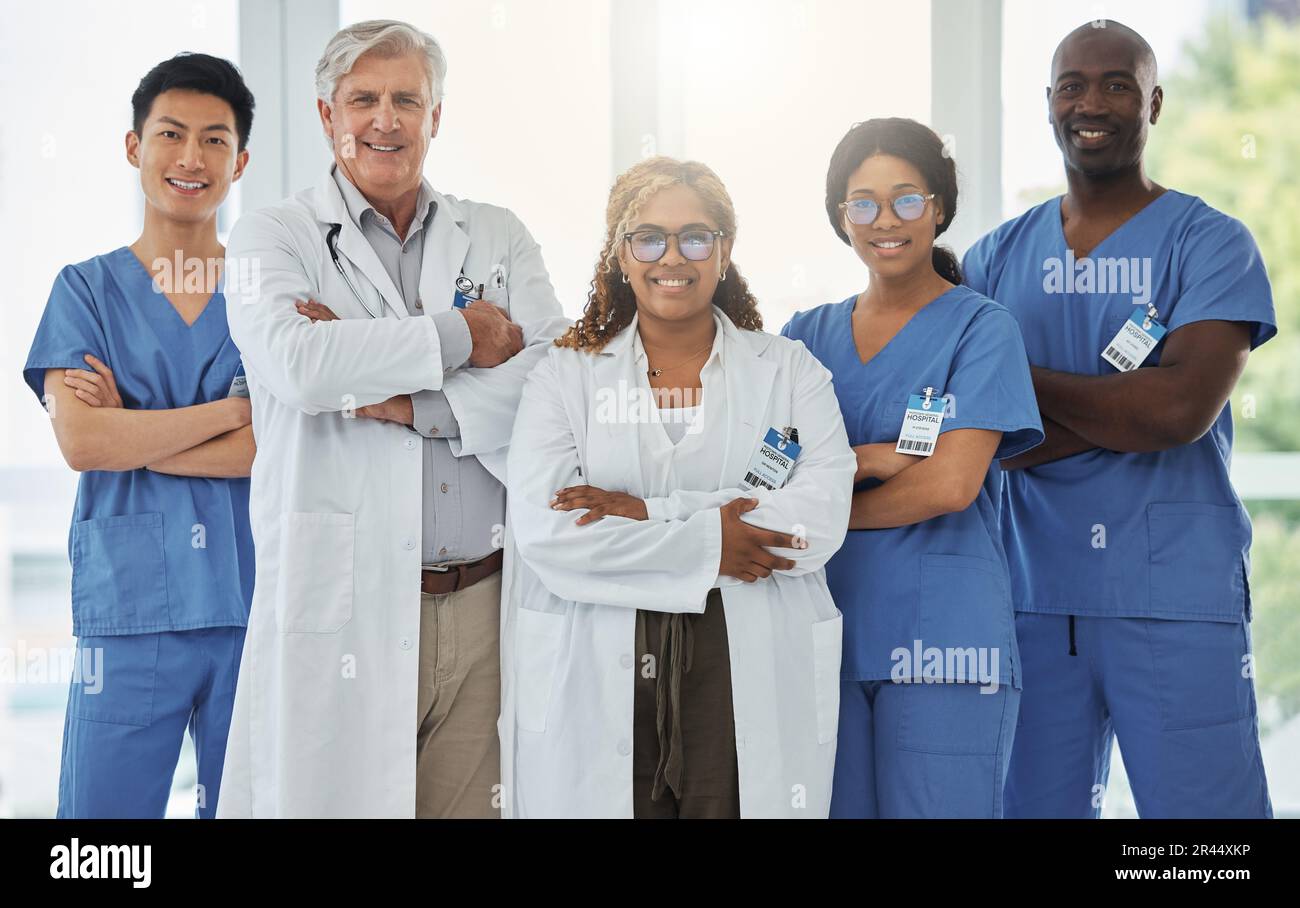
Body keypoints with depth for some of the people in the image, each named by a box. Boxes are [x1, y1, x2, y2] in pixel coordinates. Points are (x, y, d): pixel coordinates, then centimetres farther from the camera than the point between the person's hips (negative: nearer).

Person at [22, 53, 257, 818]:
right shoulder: (87, 289, 6)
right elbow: (79, 440, -8)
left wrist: (131, 436, -8)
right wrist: (232, 408, -8)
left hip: (251, 604, 1)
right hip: (127, 607, -1)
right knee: (101, 805, 0)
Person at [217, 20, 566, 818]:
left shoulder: (500, 239, 14)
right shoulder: (273, 239, 6)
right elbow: (300, 363, -15)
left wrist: (406, 402, -12)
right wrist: (462, 338, -7)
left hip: (483, 604, 3)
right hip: (339, 610, -2)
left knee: (470, 802, 3)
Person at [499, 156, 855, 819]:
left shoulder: (791, 373, 9)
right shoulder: (564, 377, 9)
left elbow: (820, 519, -7)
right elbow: (541, 527, -7)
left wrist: (644, 513, -12)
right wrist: (705, 542, -11)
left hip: (753, 685, 0)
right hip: (594, 693, 0)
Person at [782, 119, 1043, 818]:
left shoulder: (980, 328, -1)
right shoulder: (807, 335, 14)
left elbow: (950, 485, -12)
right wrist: (864, 462, -12)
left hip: (942, 640, -4)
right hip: (826, 630, 4)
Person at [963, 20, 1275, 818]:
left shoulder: (1211, 244, 0)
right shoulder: (997, 258, 12)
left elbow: (1183, 409, -15)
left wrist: (1027, 380, -5)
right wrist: (1128, 409, -10)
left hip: (1176, 602, -3)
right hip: (1034, 596, 4)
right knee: (1035, 805, 7)